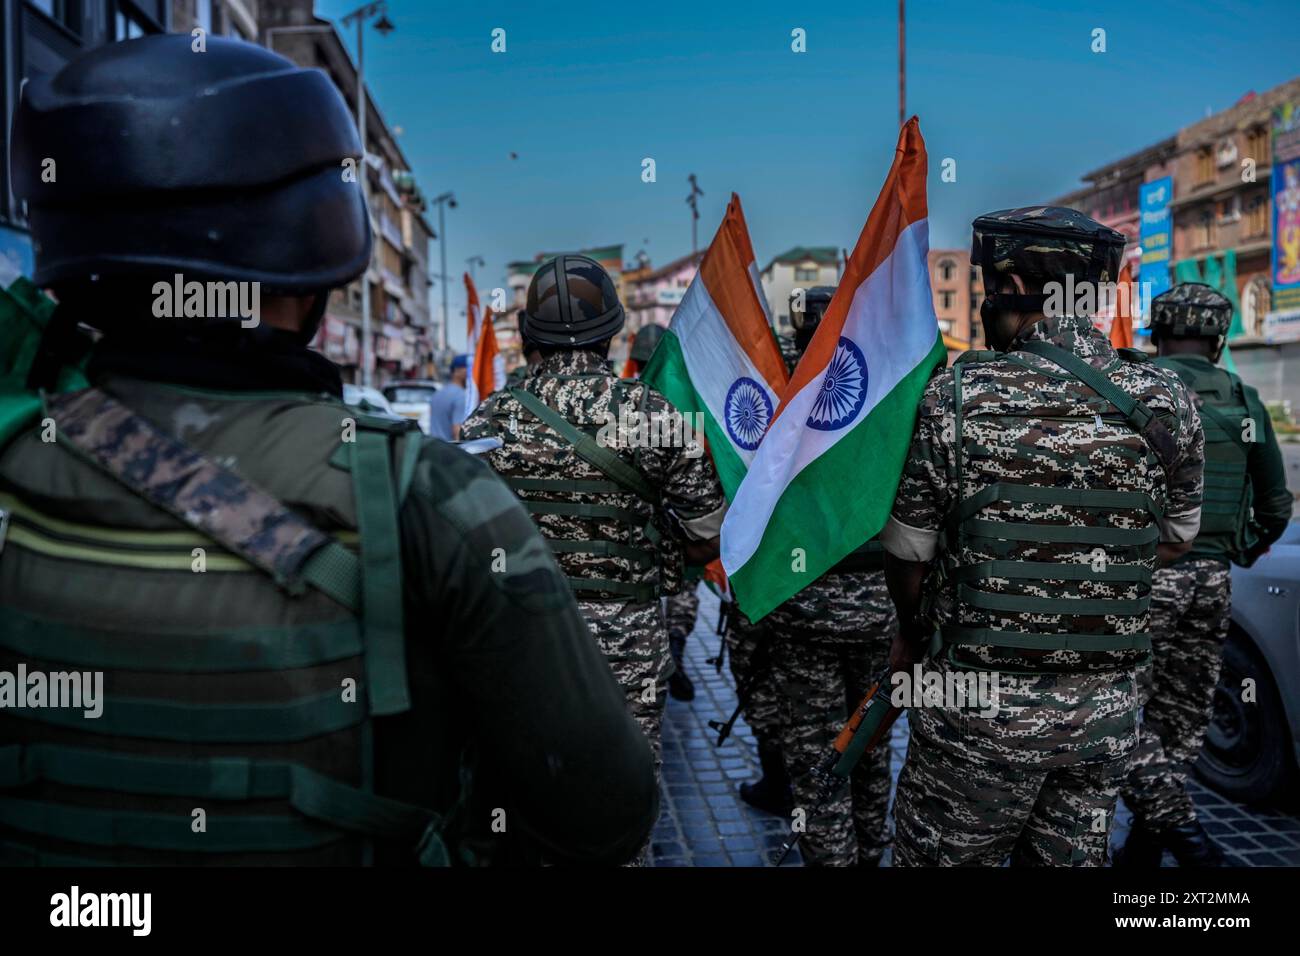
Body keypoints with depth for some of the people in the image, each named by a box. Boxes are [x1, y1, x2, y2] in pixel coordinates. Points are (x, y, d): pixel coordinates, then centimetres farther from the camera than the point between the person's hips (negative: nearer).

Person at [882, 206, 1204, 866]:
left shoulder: (957, 396, -12)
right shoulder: (1165, 401, -3)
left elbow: (907, 551, -3)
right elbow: (1176, 540, 11)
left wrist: (913, 638, 15)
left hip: (979, 705, -3)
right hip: (1108, 709, 4)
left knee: (941, 855, 12)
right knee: (1072, 856, 20)